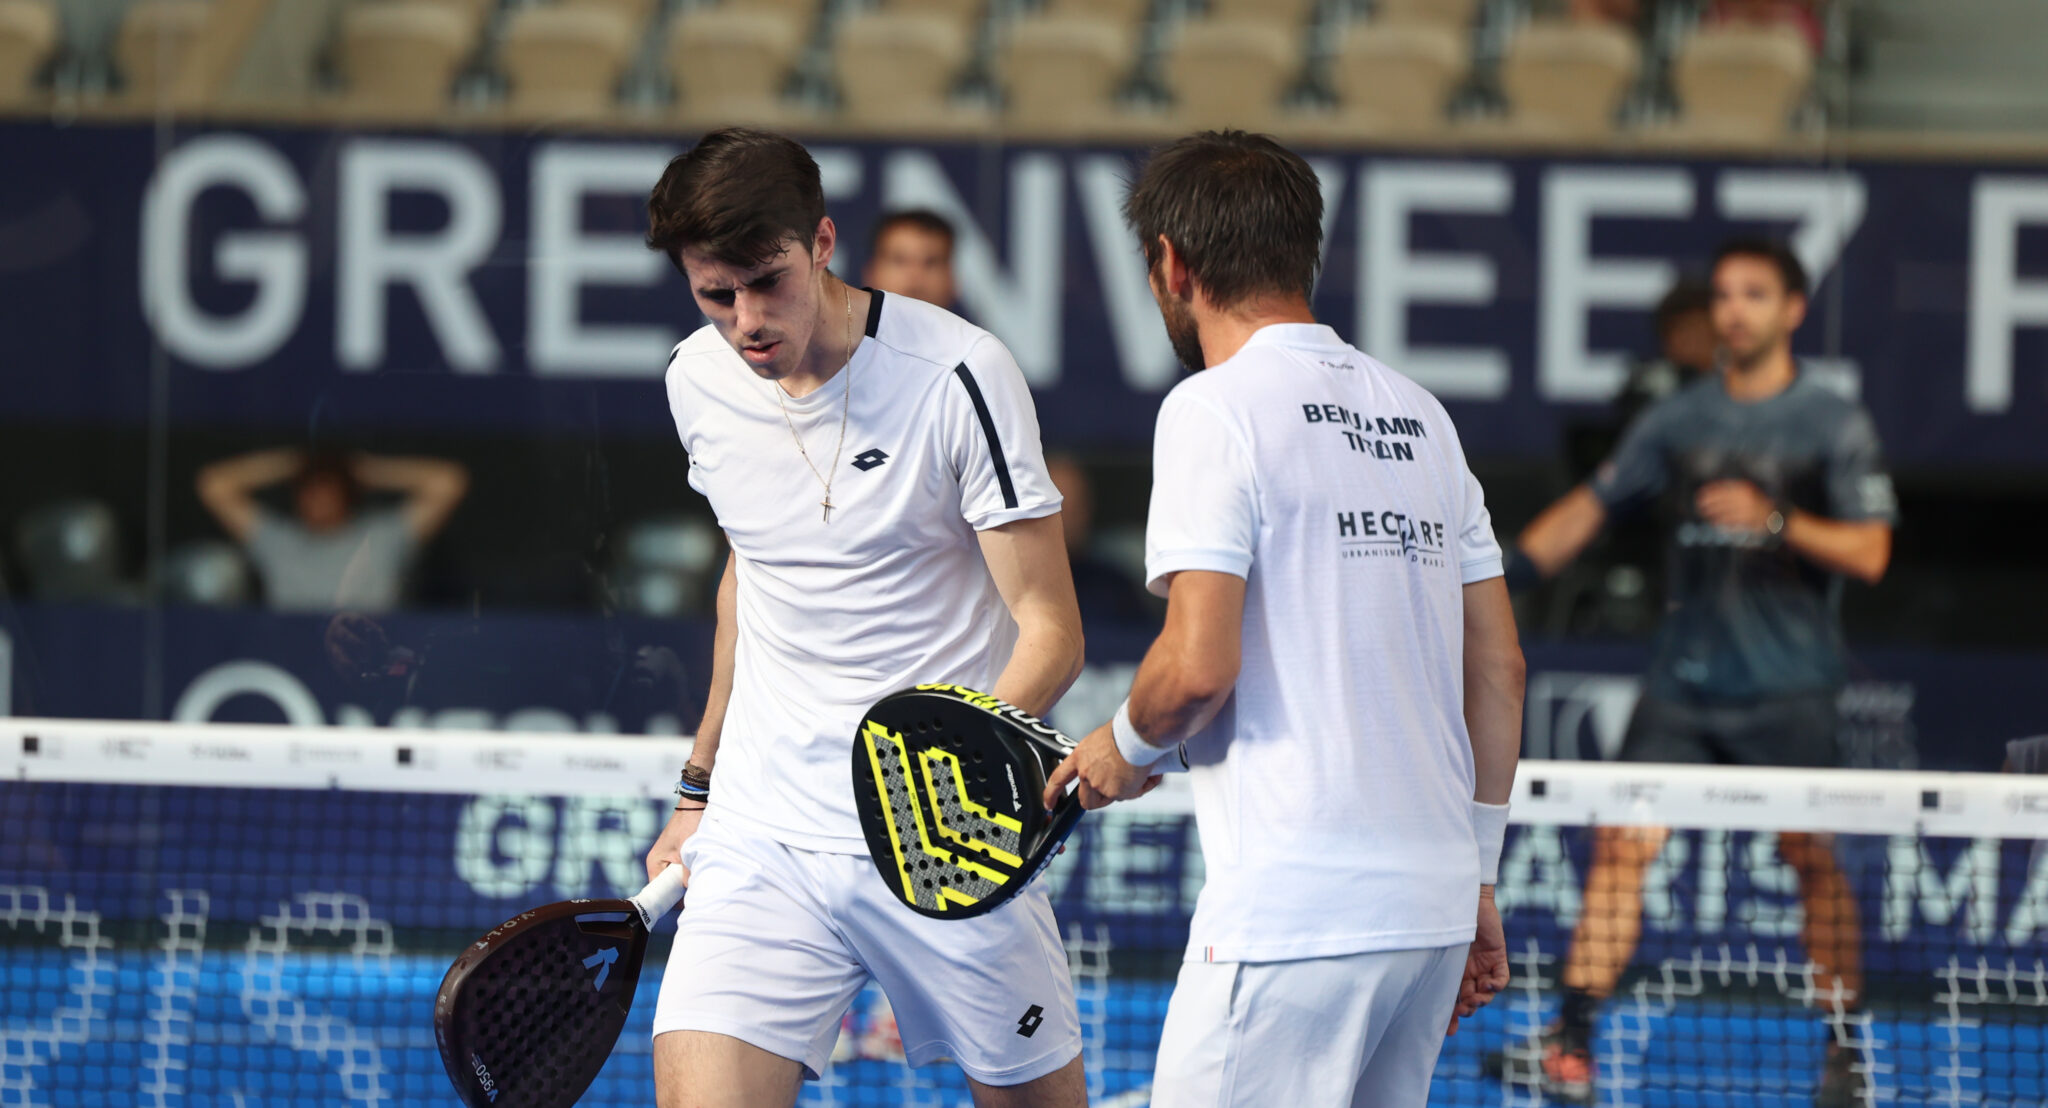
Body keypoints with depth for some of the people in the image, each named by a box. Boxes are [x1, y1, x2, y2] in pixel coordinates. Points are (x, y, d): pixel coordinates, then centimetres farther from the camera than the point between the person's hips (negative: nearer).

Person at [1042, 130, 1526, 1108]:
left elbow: (1200, 666, -15)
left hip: (1292, 911, -8)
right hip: (1432, 906, 8)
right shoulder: (1418, 415, 16)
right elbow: (1500, 668, 16)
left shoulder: (1214, 409, -6)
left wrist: (1125, 748, 6)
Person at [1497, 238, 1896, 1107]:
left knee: (1812, 857, 1)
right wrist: (1512, 568, 1)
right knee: (1624, 841, -9)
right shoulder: (1678, 421, 9)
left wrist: (1776, 520, -22)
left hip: (1788, 691, -3)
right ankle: (1572, 1037, -11)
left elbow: (1869, 553, -8)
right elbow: (1592, 505, 16)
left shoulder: (1835, 427, -1)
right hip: (1684, 681, 3)